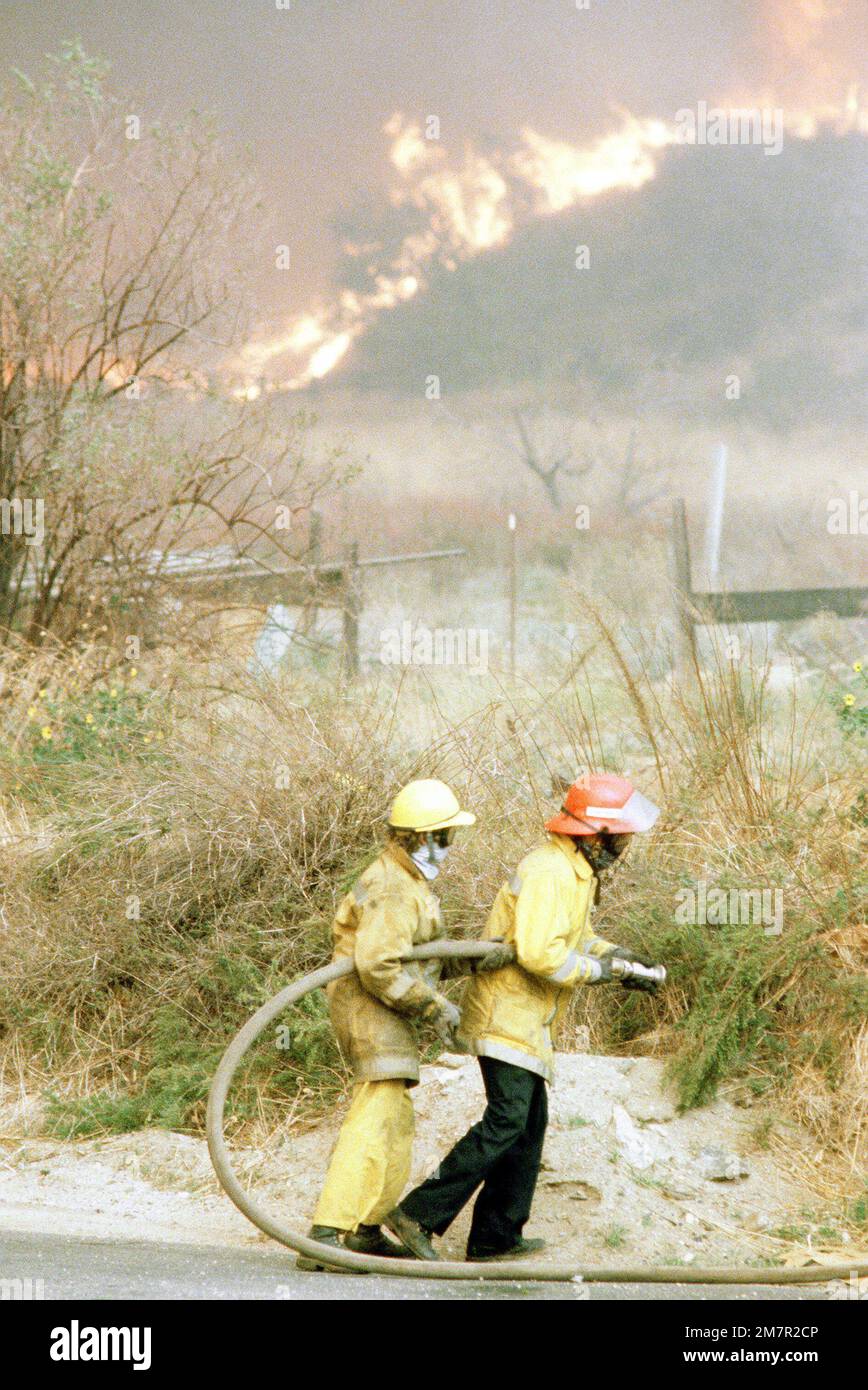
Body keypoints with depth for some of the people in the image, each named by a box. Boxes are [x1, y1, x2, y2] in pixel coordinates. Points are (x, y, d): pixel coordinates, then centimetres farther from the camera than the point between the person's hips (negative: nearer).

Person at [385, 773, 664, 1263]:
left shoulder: (576, 870, 14)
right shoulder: (549, 873, -20)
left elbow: (574, 934, 26)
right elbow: (539, 952, -29)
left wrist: (615, 954, 9)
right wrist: (596, 970, -16)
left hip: (526, 1020, 11)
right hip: (508, 1015, -11)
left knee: (530, 1125, 13)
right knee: (506, 1121, -15)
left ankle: (496, 1236, 19)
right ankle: (421, 1215, -14)